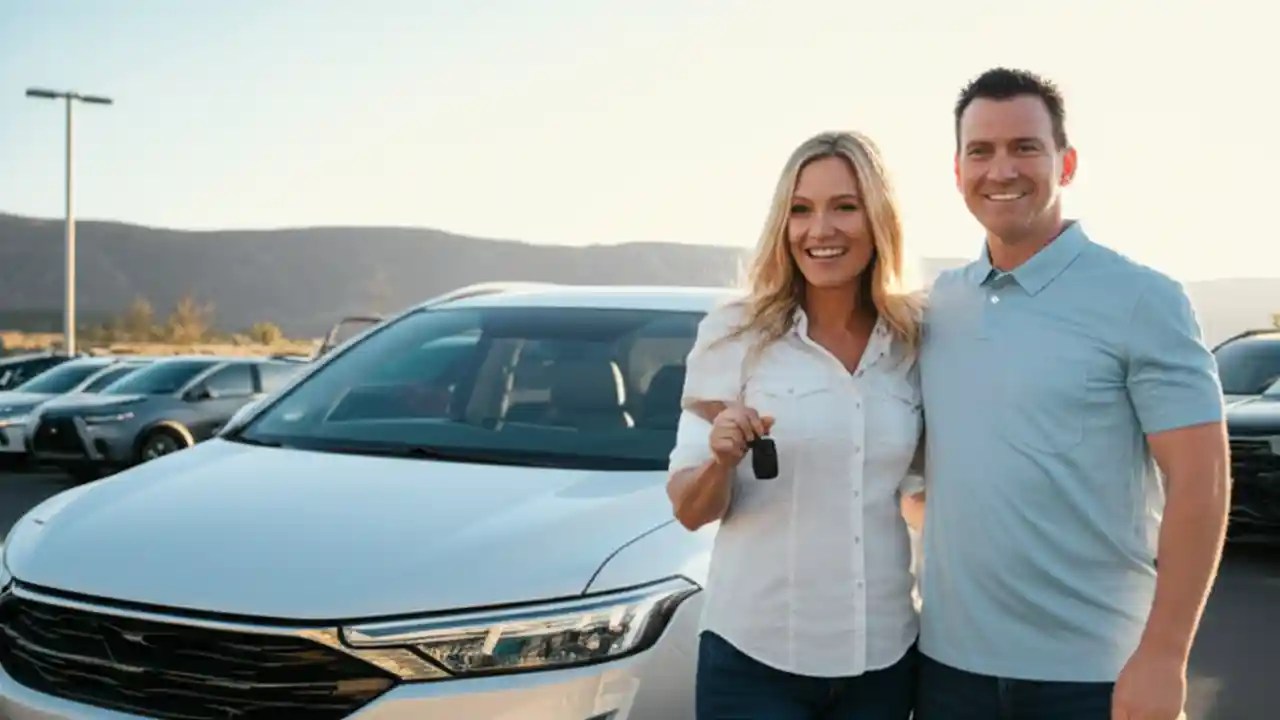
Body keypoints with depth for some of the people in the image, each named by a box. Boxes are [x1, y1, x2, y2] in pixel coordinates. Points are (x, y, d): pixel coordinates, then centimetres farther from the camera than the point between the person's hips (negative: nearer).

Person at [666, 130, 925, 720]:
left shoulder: (914, 343, 0)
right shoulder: (735, 332, -8)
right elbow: (690, 511, -7)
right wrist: (721, 460, -25)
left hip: (884, 655, 3)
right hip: (754, 656, -3)